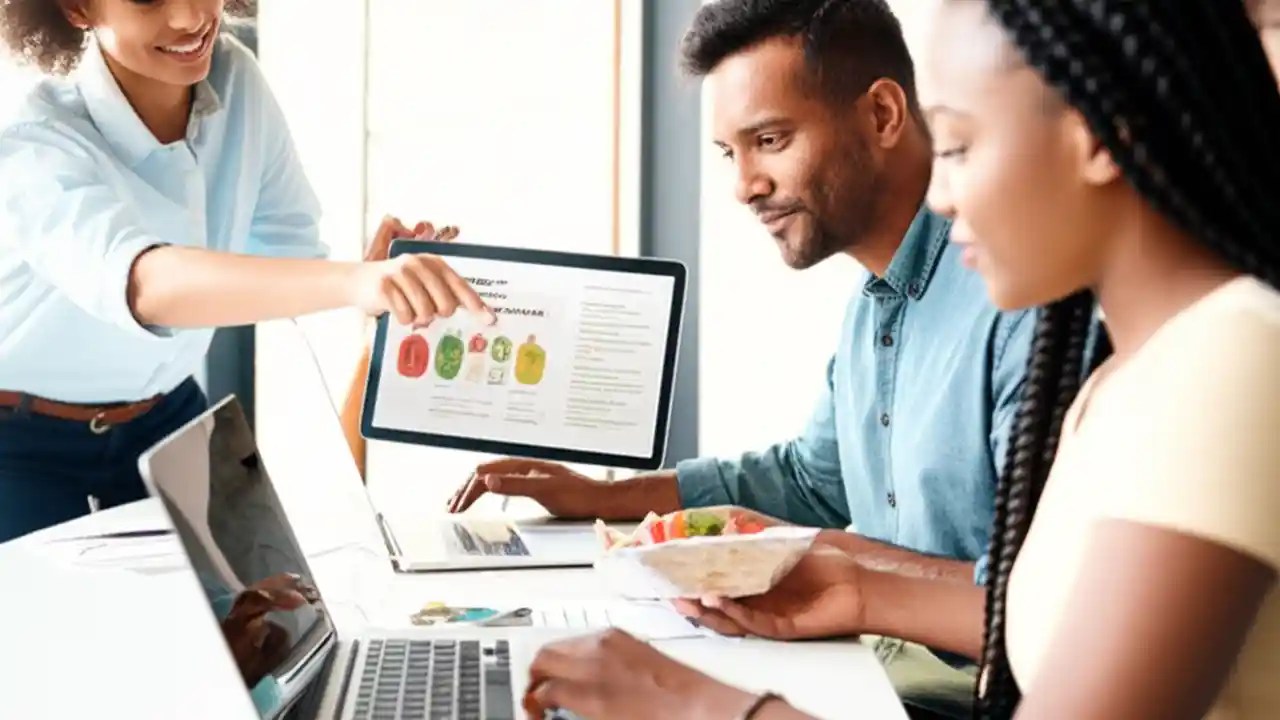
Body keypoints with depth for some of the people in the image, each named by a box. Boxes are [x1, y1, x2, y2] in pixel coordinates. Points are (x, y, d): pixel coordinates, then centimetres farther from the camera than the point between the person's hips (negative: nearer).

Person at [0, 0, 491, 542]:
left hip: (165, 418, 5)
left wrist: (382, 282, -34)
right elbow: (145, 282, -51)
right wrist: (354, 280, -67)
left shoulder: (235, 78, -13)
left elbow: (290, 254, -11)